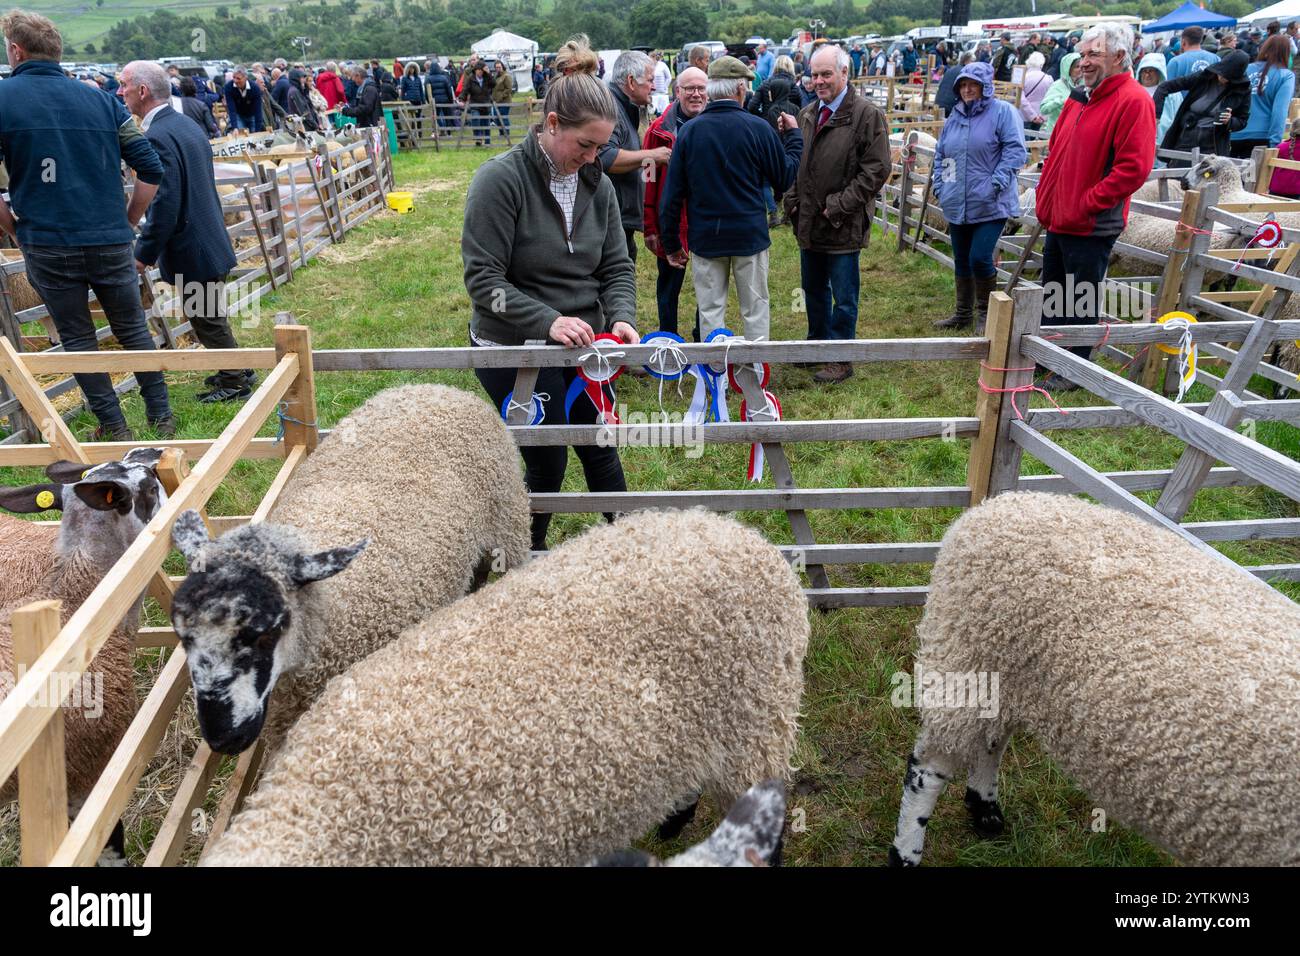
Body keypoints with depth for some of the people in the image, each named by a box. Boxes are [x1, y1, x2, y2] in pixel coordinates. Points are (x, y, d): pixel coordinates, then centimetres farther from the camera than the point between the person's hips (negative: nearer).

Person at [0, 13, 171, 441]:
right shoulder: (101, 100, 6)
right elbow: (151, 170, 4)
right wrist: (127, 222, 12)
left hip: (47, 247, -2)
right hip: (111, 242, 2)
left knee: (78, 339, 11)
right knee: (133, 330, 14)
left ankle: (114, 427, 14)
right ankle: (162, 418, 19)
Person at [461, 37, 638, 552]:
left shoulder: (596, 185, 1)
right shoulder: (501, 179, -17)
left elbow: (616, 266, 4)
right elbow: (482, 277, -20)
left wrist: (621, 317, -16)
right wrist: (547, 320, -31)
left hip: (580, 346, 6)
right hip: (513, 350, -5)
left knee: (601, 449, 14)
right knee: (547, 462, 5)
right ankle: (529, 556, 30)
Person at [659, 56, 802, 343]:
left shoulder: (689, 131, -3)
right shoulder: (758, 128, -10)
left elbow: (672, 194, -2)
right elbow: (785, 178, 0)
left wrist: (671, 243, 6)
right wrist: (793, 135, 15)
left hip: (704, 238, 1)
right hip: (749, 234, -1)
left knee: (710, 311, 9)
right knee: (755, 310, 10)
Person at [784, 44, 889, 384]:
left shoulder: (866, 114, -10)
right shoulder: (807, 114, 10)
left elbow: (876, 169, -14)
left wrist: (838, 206, -17)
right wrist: (793, 201, 4)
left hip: (843, 225, -7)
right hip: (809, 222, 7)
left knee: (844, 296, 3)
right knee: (813, 289, 19)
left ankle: (840, 359, 14)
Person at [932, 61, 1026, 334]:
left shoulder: (1003, 112, -5)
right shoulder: (955, 117, 14)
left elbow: (1015, 151, -12)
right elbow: (940, 155, 21)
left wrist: (995, 185, -20)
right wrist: (939, 186, 8)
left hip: (990, 206, -6)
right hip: (957, 205, 6)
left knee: (980, 258, -14)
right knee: (962, 262, 13)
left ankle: (985, 312, 7)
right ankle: (963, 314, 26)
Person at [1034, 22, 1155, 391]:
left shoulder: (1133, 102, -14)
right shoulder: (1080, 97, 12)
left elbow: (1133, 168, -21)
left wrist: (1084, 204, -20)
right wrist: (1045, 198, 9)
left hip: (1091, 226, -8)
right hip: (1058, 219, 8)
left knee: (1080, 303, 3)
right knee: (1052, 293, 18)